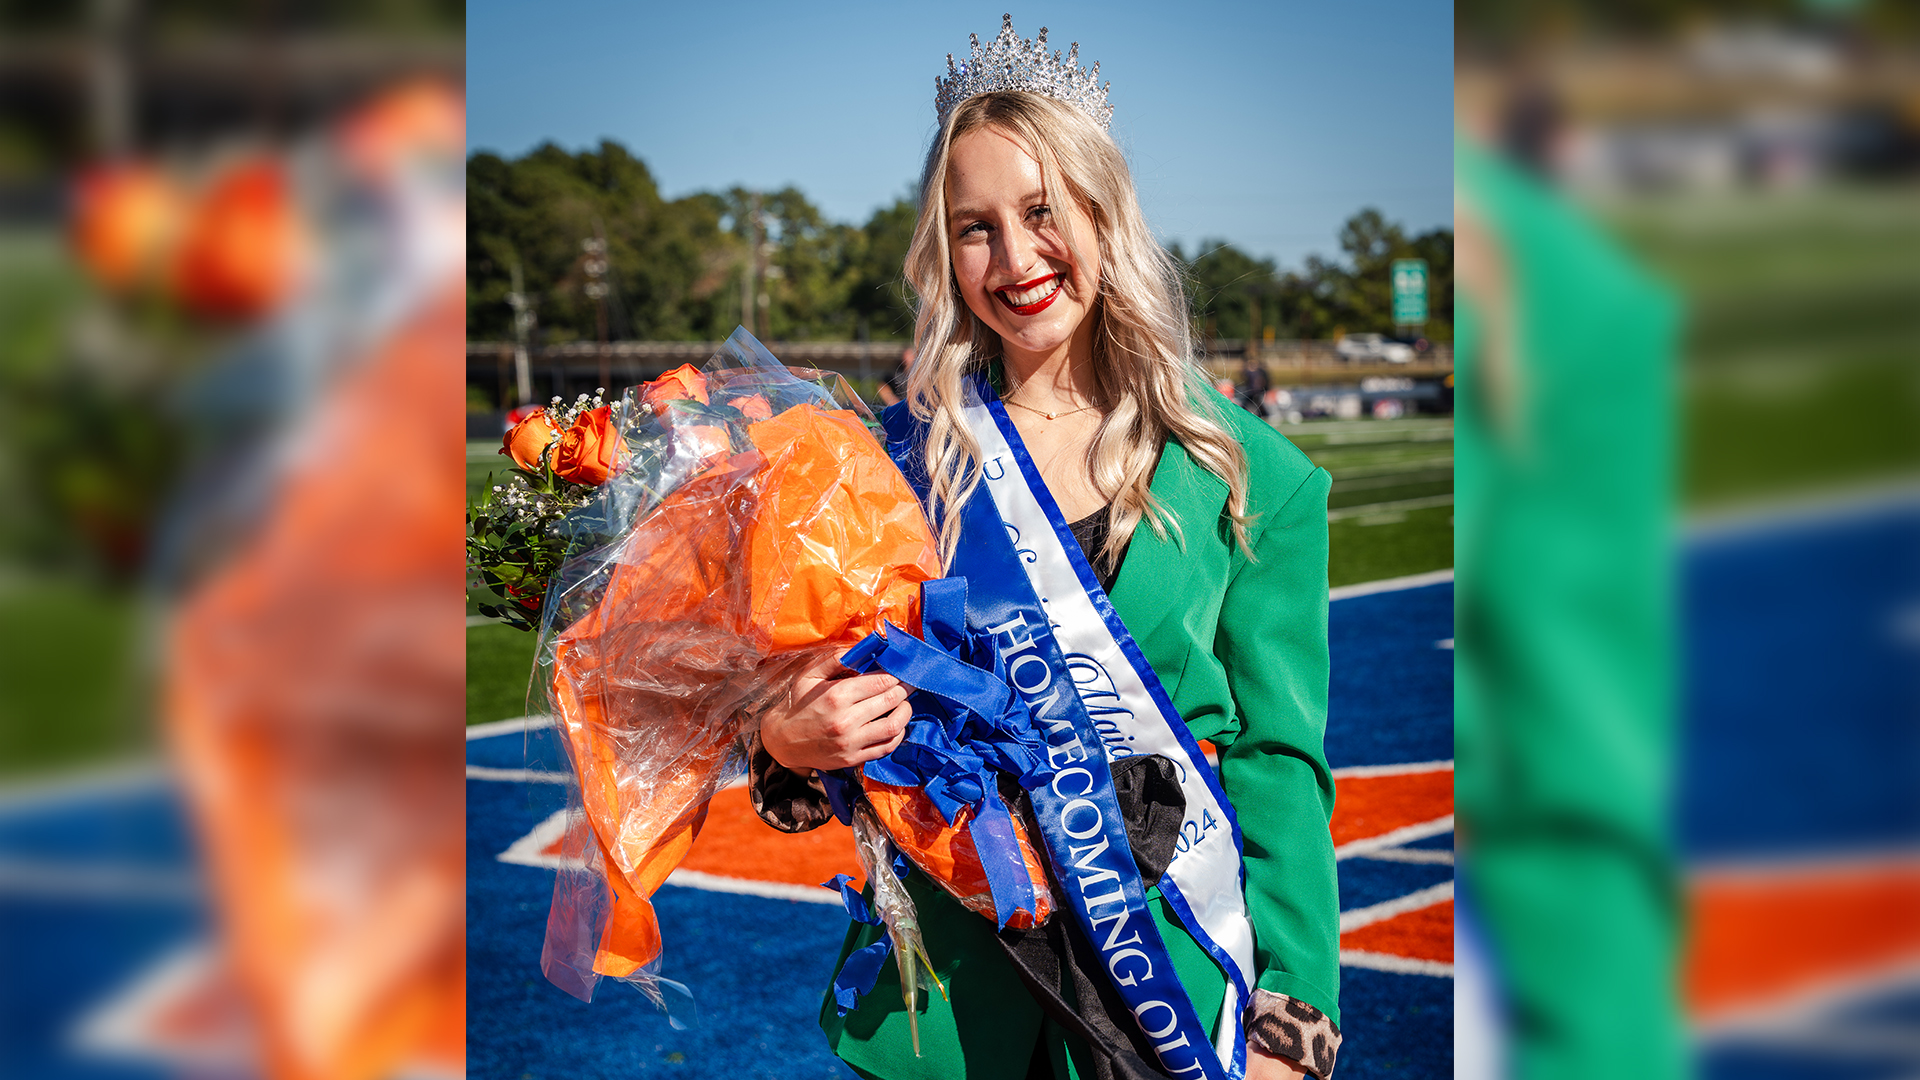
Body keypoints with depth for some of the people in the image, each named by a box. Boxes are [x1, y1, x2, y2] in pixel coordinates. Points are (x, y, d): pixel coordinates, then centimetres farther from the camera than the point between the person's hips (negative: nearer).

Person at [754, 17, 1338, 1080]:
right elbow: (826, 703, 6)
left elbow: (1279, 762, -4)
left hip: (1167, 976, -1)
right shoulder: (902, 453, 0)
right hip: (942, 986, 1)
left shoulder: (1249, 475, -3)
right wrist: (788, 743, -17)